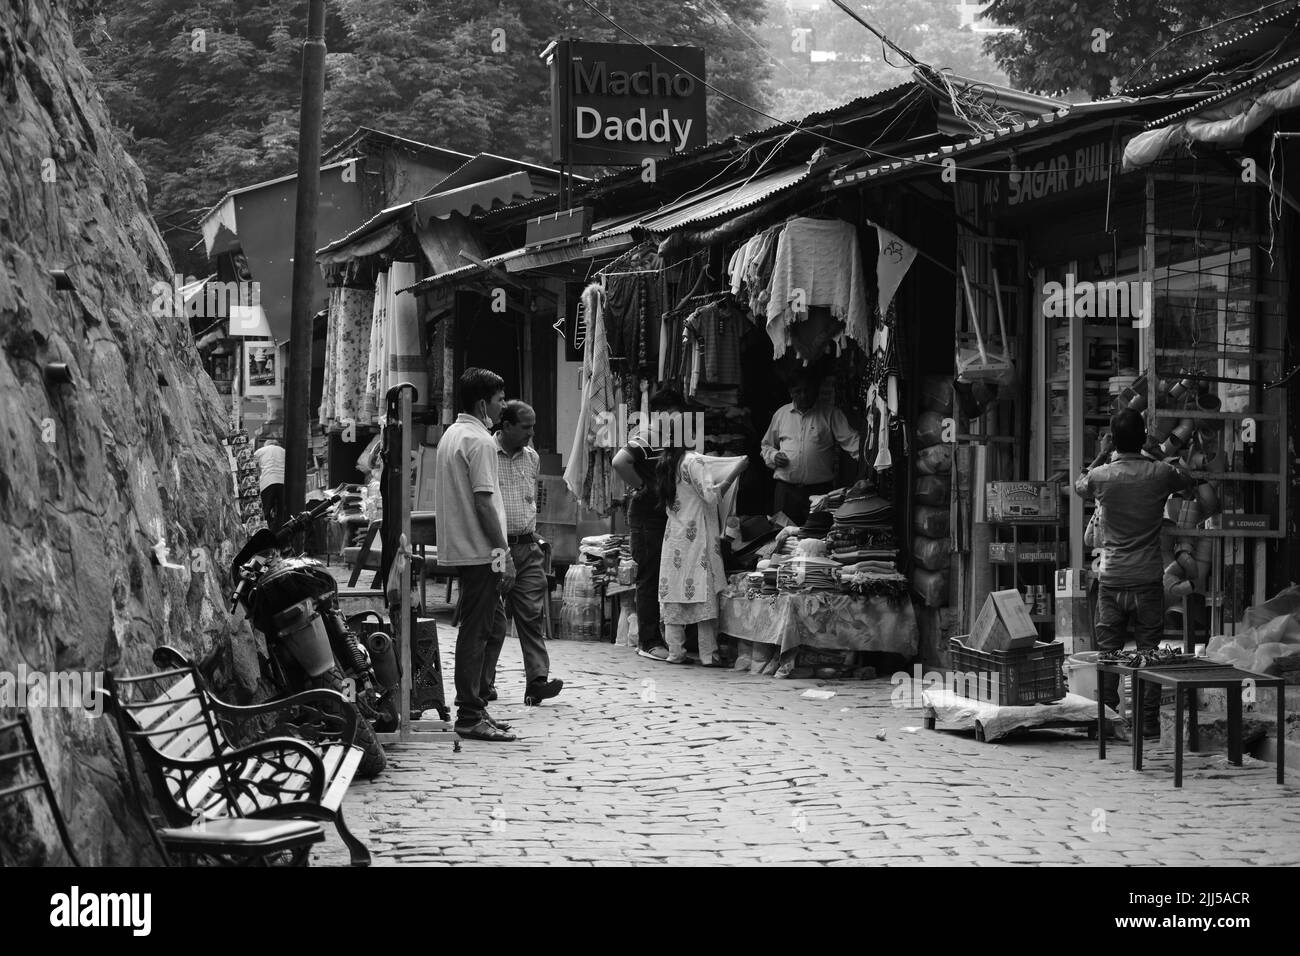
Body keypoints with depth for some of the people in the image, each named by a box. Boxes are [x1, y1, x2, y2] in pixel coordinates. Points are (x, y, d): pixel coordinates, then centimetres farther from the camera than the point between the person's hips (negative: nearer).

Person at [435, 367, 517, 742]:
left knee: (493, 624, 17)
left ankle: (475, 705, 21)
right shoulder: (479, 441, -15)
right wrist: (503, 553, -16)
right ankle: (470, 717, -2)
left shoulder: (451, 434, 15)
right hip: (480, 551, -10)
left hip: (459, 545, 10)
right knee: (477, 631, -5)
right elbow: (484, 502, -19)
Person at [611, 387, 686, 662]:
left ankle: (659, 637, 18)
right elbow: (619, 462, -28)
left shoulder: (670, 439, 15)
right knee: (649, 578, -4)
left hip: (666, 514, 9)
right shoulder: (645, 440, -12)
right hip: (647, 515, -9)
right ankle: (648, 642, 0)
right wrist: (642, 487, -19)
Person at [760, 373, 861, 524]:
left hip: (819, 489, -2)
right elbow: (766, 445, 23)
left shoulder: (831, 414, 4)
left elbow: (850, 439, -6)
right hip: (786, 489, 2)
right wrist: (773, 456, 1)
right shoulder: (781, 414, 13)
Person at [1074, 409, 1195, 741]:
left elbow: (1078, 486, 20)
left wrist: (1102, 455, 27)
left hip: (1112, 579, 0)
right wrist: (1154, 456, 28)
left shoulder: (1101, 475, -6)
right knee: (1149, 652, 5)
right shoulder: (1160, 473, -5)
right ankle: (1149, 724, 7)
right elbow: (1190, 483, 19)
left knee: (1108, 652, 7)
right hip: (1148, 579, 0)